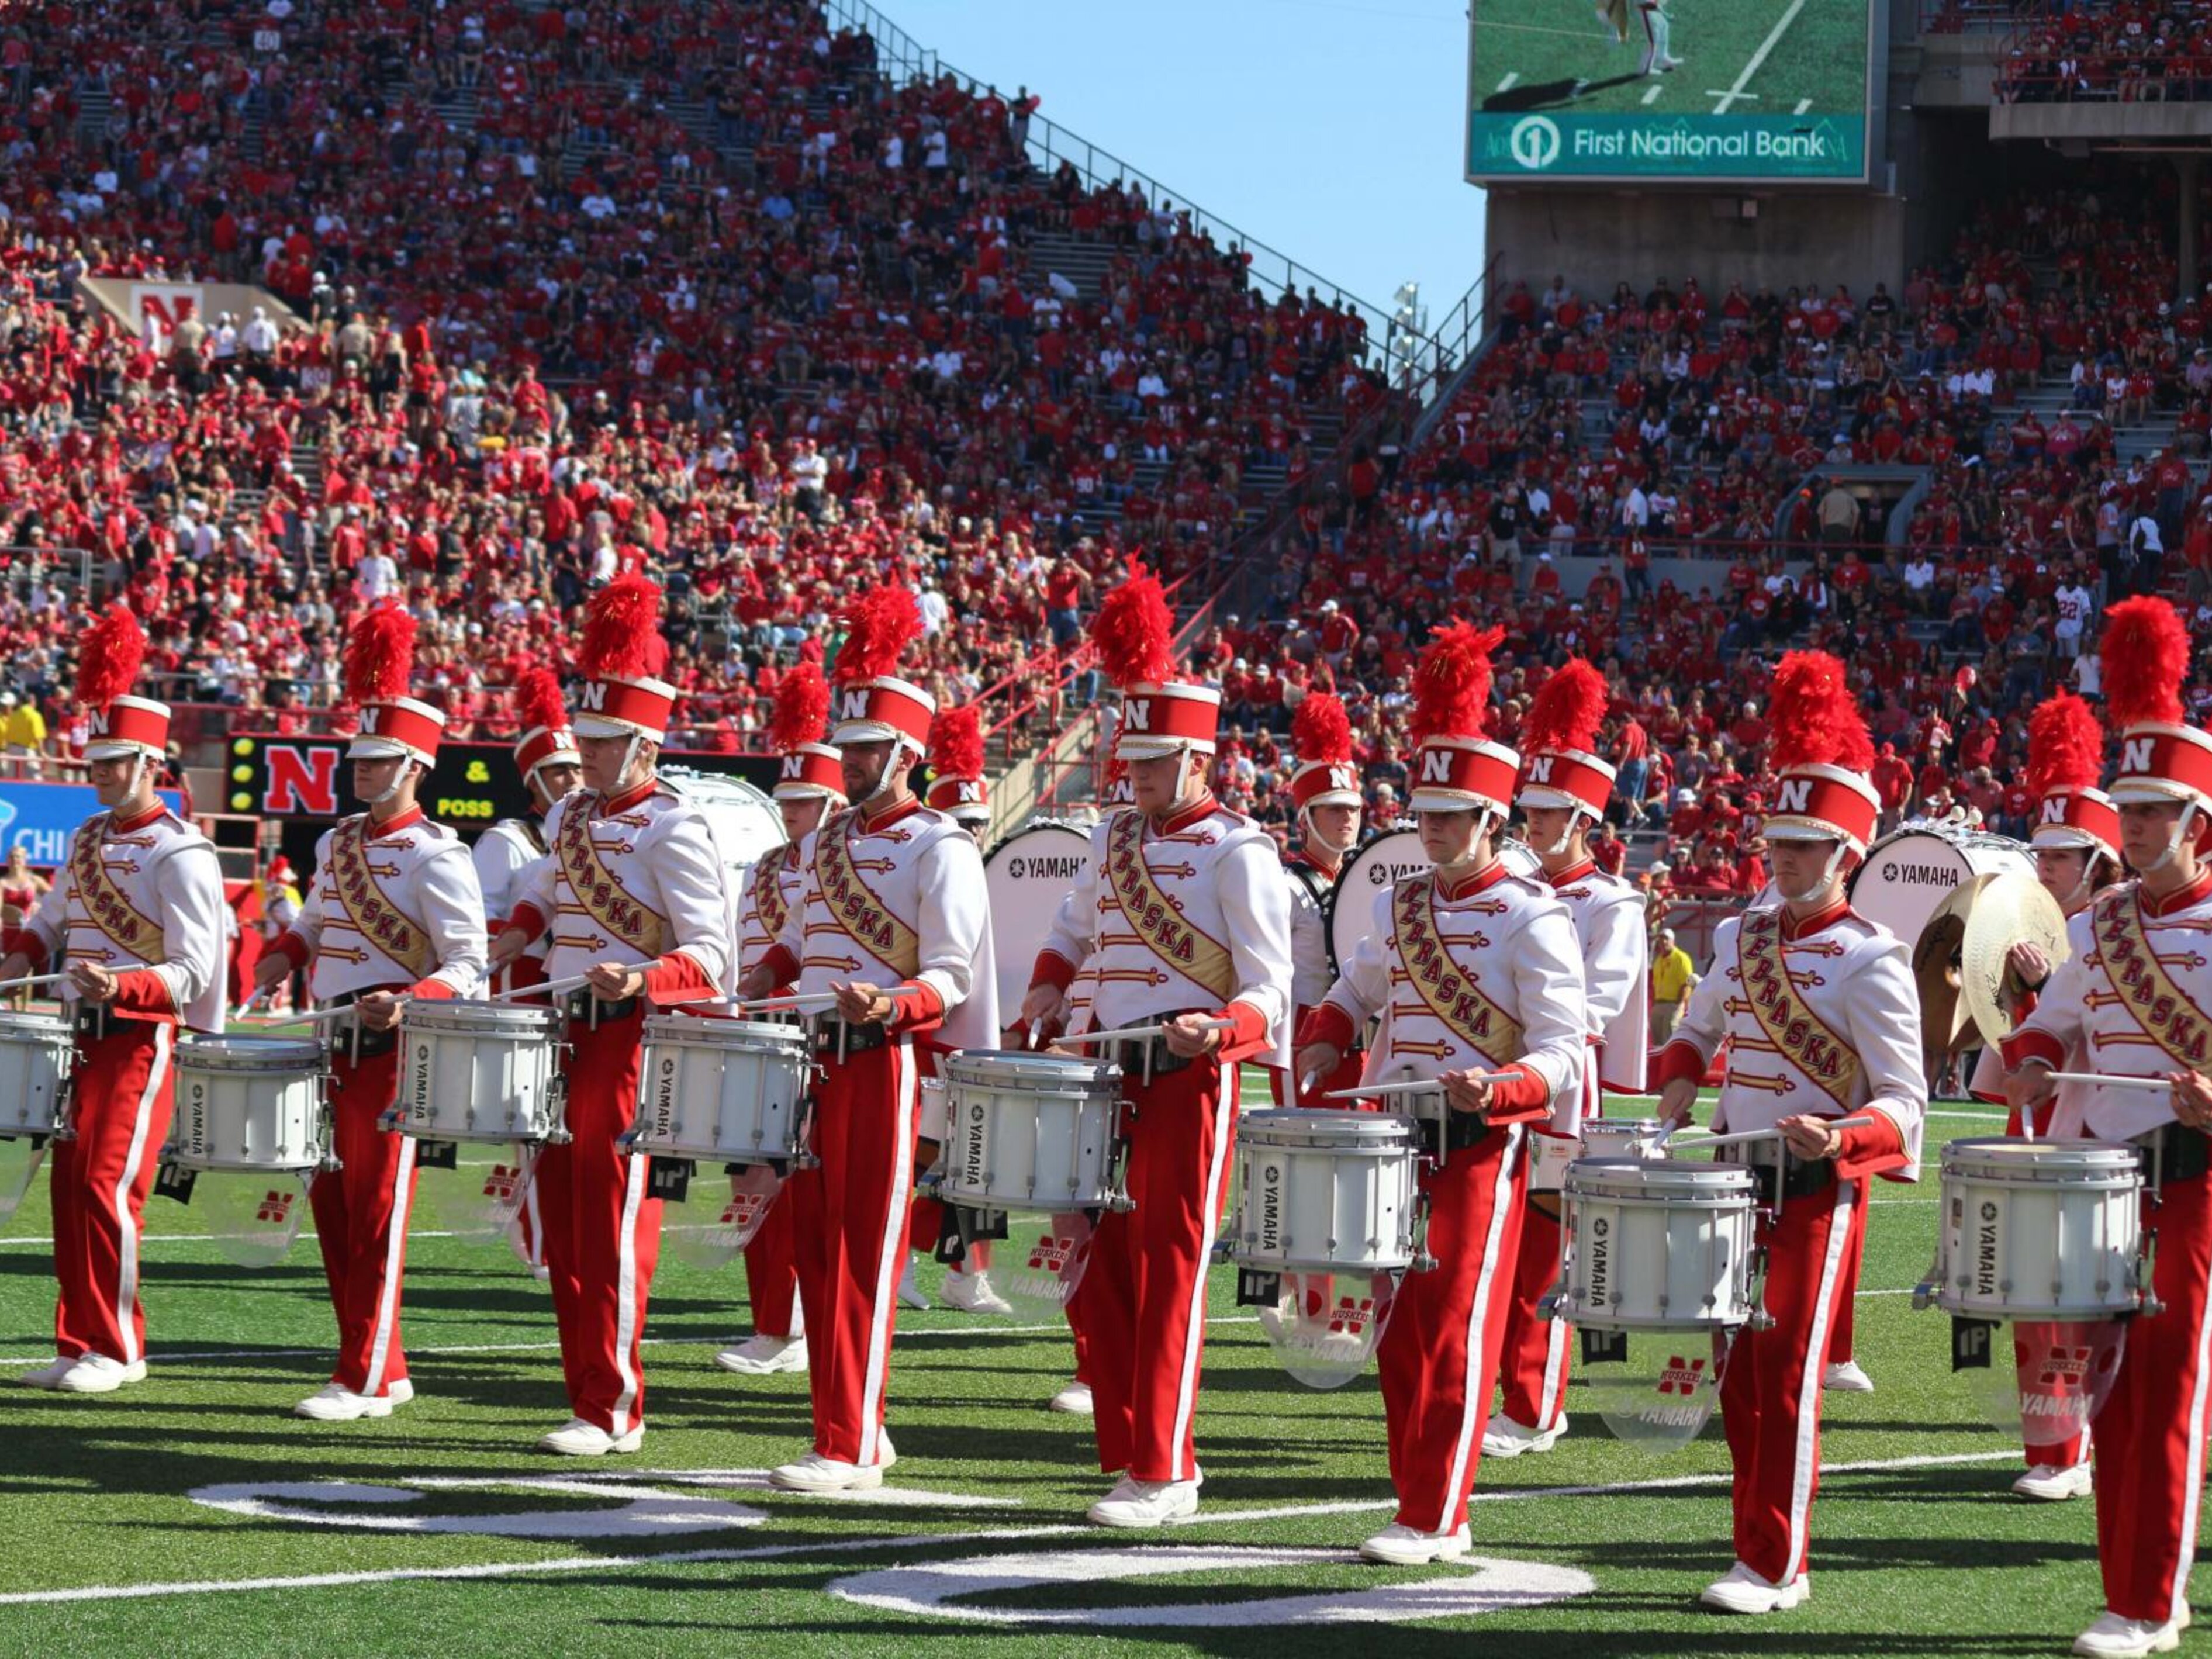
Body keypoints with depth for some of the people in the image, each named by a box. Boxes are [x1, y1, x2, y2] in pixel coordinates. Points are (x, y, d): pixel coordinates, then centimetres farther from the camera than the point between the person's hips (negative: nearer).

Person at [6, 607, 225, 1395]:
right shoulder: (86, 841, 13)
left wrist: (122, 985, -32)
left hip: (144, 1041, -8)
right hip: (85, 1036, 8)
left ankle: (116, 1350, -3)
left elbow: (192, 973, -16)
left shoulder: (179, 855, -12)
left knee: (109, 1186, -11)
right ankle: (80, 1345, 12)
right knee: (70, 1188, 6)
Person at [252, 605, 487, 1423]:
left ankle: (366, 1380, -1)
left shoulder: (435, 857, -11)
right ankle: (382, 1366, 17)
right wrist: (286, 953, 7)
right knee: (333, 1206, 10)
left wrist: (407, 1003, -30)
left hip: (396, 1051, -8)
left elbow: (468, 965, -13)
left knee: (376, 1213, -5)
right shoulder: (336, 843, 13)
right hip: (334, 1047, 8)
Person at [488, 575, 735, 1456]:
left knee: (613, 1226, -7)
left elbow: (712, 952, -15)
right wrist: (519, 933, 16)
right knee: (562, 1222, 8)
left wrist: (645, 979, -32)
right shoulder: (571, 817, 13)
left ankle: (613, 1412, -3)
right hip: (561, 1034, 8)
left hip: (630, 1040, -8)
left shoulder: (673, 831, -11)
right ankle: (589, 1398, 14)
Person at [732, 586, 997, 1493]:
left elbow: (951, 976, -13)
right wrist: (762, 980, 12)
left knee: (865, 1255, -7)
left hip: (887, 1066, -8)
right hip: (815, 1064, 8)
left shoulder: (940, 850, -8)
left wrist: (892, 1004, -31)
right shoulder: (830, 838, 16)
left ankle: (849, 1451, -6)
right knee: (817, 1249, 8)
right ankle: (856, 1427, 17)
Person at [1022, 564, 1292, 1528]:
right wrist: (1050, 989, 12)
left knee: (1168, 1271, -5)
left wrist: (1218, 1028, -29)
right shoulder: (1115, 841, 13)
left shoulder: (1238, 853, -7)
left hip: (1192, 1083, -7)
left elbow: (1270, 992, -10)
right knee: (1094, 1267, 6)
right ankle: (1132, 1454, 14)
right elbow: (1074, 929, 31)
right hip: (1110, 1077, 7)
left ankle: (1162, 1474, -2)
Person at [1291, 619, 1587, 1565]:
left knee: (1457, 1332, -6)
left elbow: (1562, 1051, -11)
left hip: (1481, 1146, -7)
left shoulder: (1532, 921, -8)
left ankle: (1435, 1521, -4)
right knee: (1402, 1333, 7)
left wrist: (1498, 1088, -29)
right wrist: (1322, 1046, 9)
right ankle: (1421, 1509, 14)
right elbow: (1357, 993, 29)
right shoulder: (1399, 909, 12)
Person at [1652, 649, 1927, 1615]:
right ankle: (1763, 1555, 17)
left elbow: (1904, 1103, -13)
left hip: (1818, 1193, -7)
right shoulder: (1740, 939, 8)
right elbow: (1697, 1029, 26)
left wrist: (1839, 1138, -30)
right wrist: (1679, 1084, 7)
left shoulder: (1871, 965, -12)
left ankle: (1776, 1570, 0)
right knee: (1742, 1380, 9)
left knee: (1788, 1379, -5)